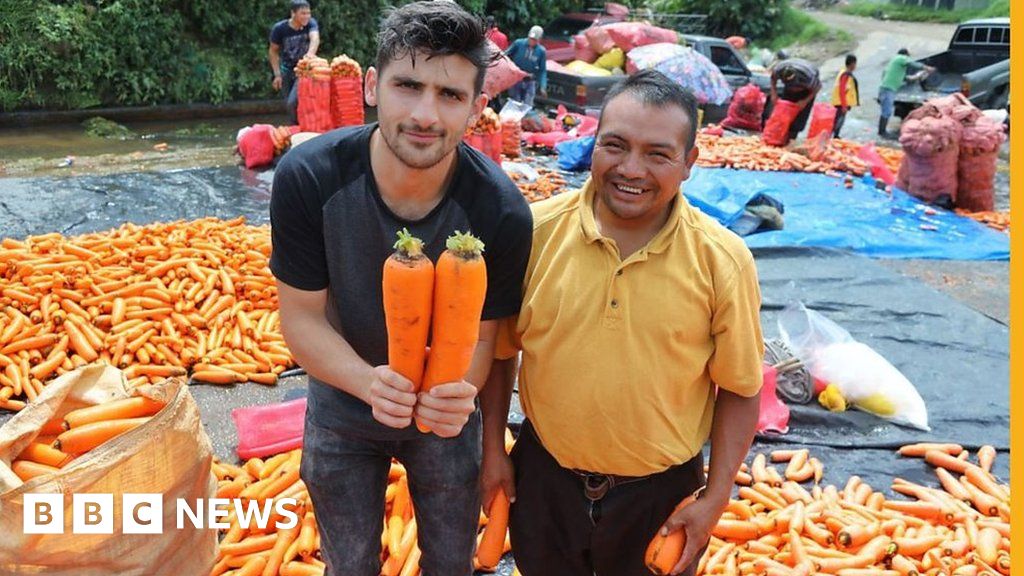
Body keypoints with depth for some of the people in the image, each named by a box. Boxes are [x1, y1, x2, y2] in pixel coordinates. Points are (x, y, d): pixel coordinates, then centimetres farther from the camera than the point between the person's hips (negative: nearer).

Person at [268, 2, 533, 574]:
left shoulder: (501, 211, -29)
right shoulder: (308, 177, -27)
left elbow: (481, 332, -18)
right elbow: (302, 315, -20)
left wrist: (461, 390, -41)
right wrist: (368, 381, -39)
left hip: (445, 415, 0)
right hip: (343, 404, 1)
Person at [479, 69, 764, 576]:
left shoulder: (723, 260, -15)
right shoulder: (536, 231, -13)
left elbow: (739, 390, -5)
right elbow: (500, 348, 0)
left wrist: (716, 499, -6)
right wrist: (492, 450, 2)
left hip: (660, 493, -1)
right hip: (543, 478, 2)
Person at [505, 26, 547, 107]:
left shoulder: (541, 51, -3)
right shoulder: (518, 43, -7)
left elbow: (543, 70, 1)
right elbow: (506, 55, 3)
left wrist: (543, 86, -6)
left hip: (530, 83, 0)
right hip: (515, 80, 0)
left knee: (527, 106, -5)